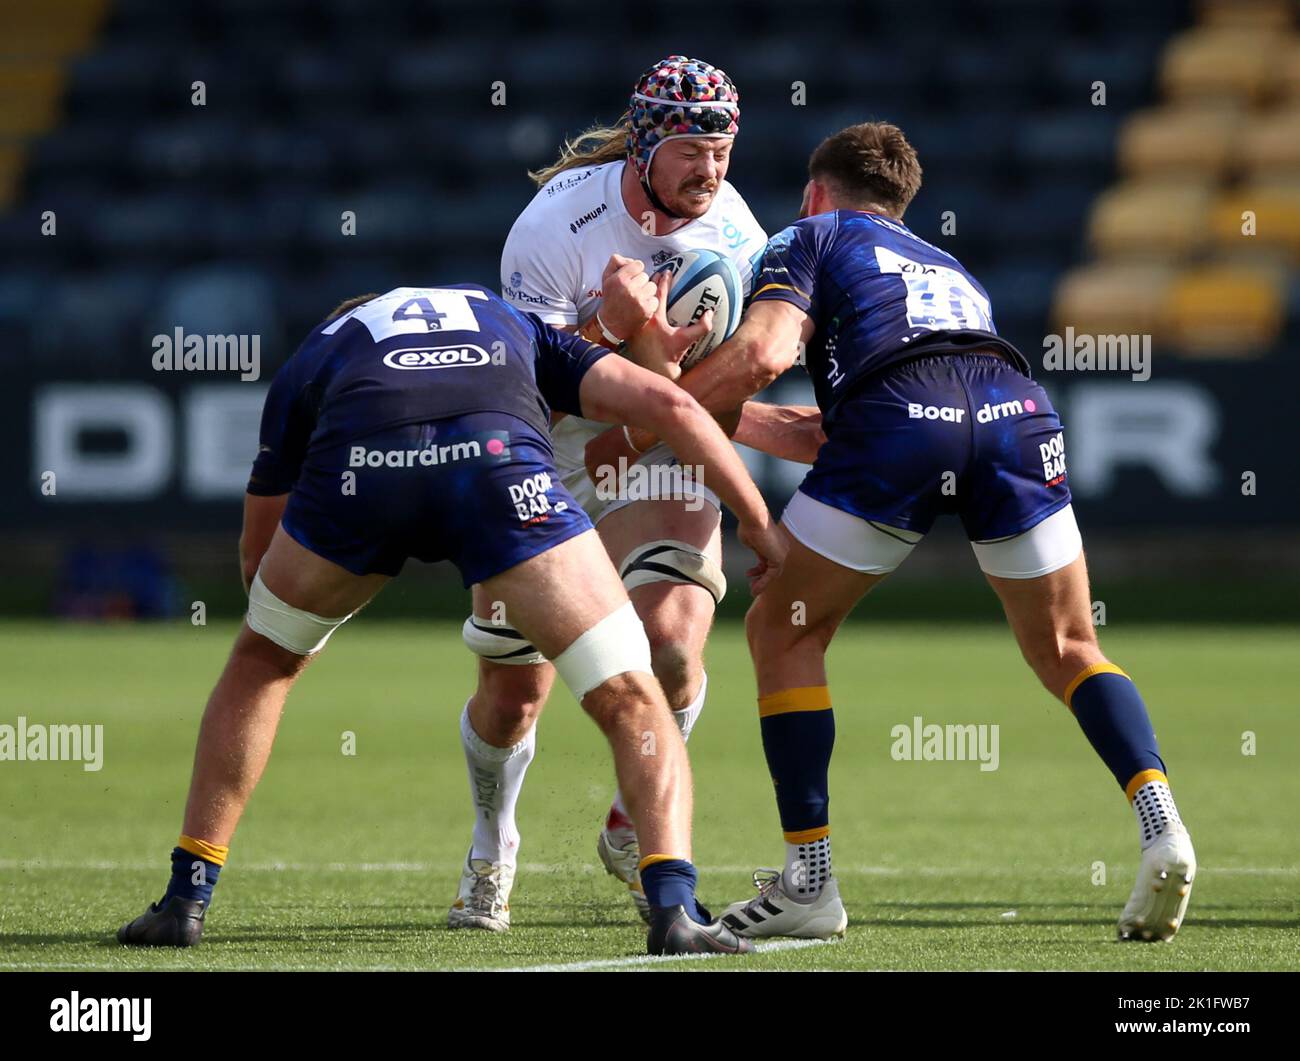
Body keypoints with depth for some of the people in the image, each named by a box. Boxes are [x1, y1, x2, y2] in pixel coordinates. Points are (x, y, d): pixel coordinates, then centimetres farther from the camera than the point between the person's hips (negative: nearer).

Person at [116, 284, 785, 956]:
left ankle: (187, 899, 27)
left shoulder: (311, 358, 40)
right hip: (499, 458, -1)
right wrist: (758, 521, 34)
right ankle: (674, 907, -9)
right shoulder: (516, 328, 42)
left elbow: (256, 556, 43)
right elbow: (667, 402, 26)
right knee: (631, 700, 11)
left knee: (262, 663, 29)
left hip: (355, 468, 1)